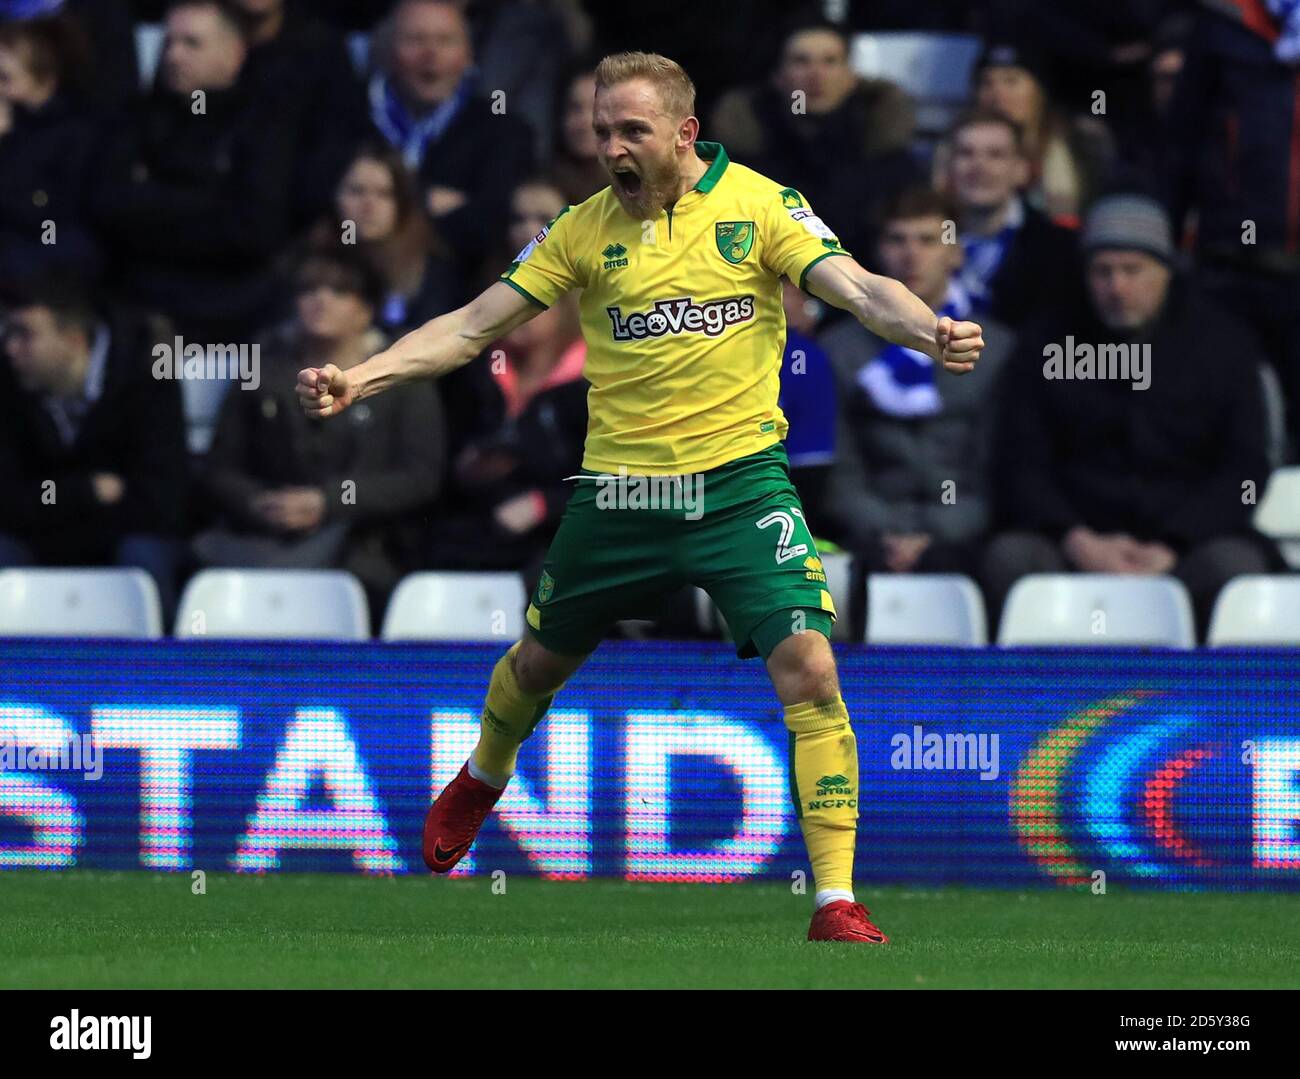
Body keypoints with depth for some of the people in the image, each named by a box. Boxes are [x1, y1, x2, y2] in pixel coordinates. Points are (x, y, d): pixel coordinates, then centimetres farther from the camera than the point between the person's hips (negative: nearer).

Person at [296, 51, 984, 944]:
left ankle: (837, 900, -12)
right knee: (540, 659, 19)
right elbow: (474, 325, 4)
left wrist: (929, 330, -37)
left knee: (809, 669, -18)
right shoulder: (585, 230, 2)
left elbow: (857, 287, -16)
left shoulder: (760, 206, -5)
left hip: (740, 482, -3)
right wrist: (360, 377, -8)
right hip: (618, 492, 3)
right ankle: (483, 780, 54)